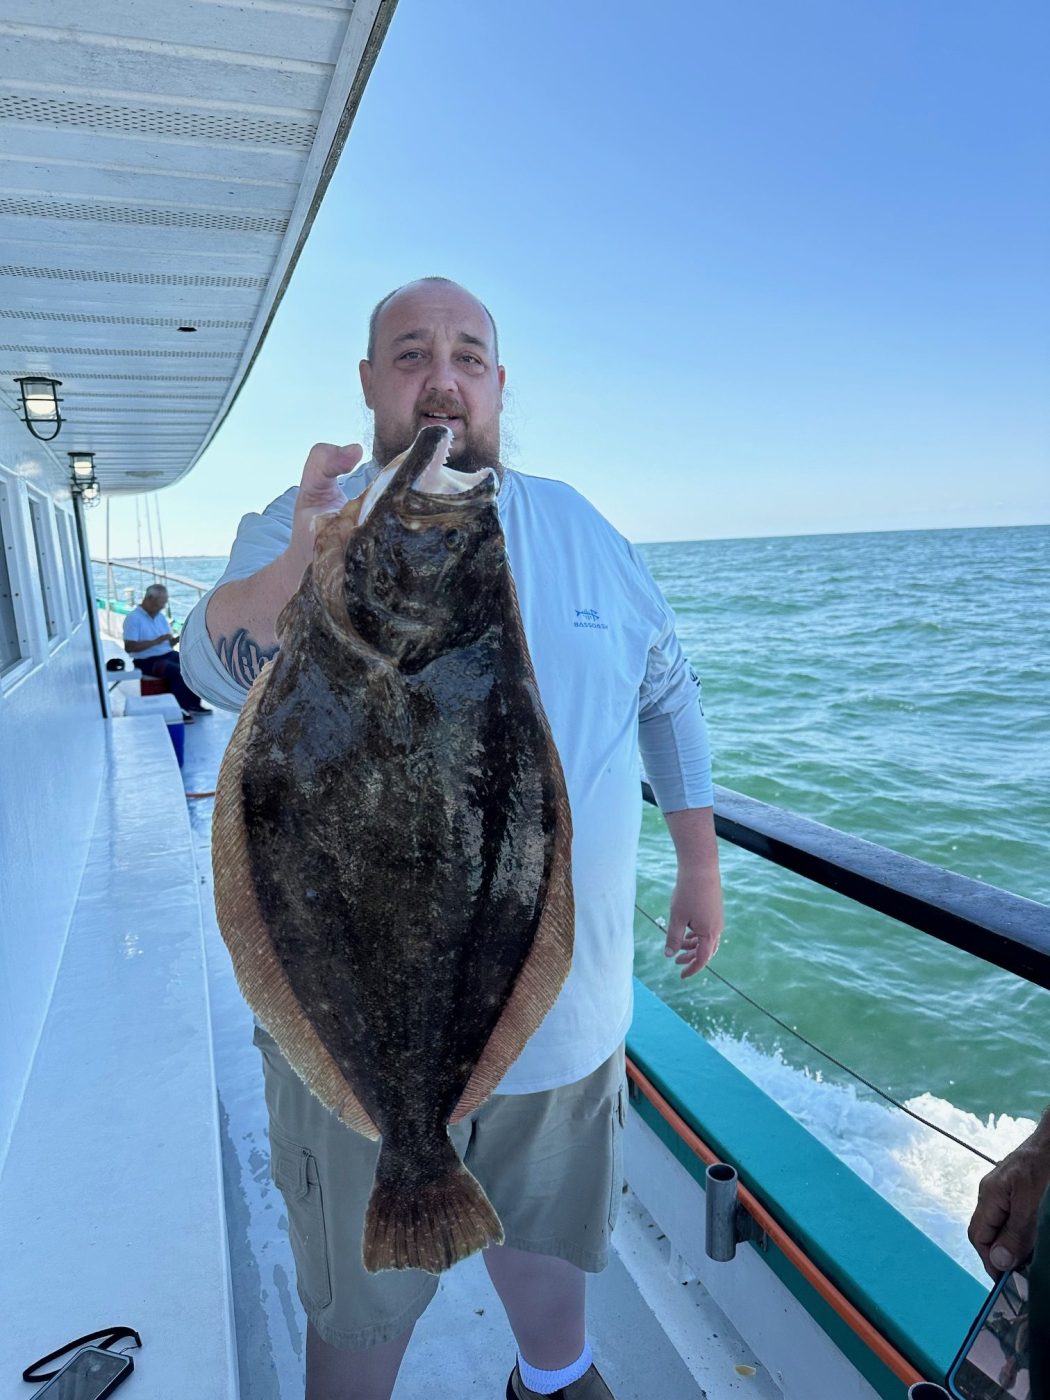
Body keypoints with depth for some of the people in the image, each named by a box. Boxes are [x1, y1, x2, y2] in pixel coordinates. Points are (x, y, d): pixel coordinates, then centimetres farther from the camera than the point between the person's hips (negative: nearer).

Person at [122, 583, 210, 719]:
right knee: (177, 670, -31)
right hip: (147, 661, -8)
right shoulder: (133, 618, -10)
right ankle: (180, 709, -22)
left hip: (167, 655, 8)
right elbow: (129, 647, -19)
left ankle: (194, 704, -7)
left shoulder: (161, 617, 14)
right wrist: (156, 641, -22)